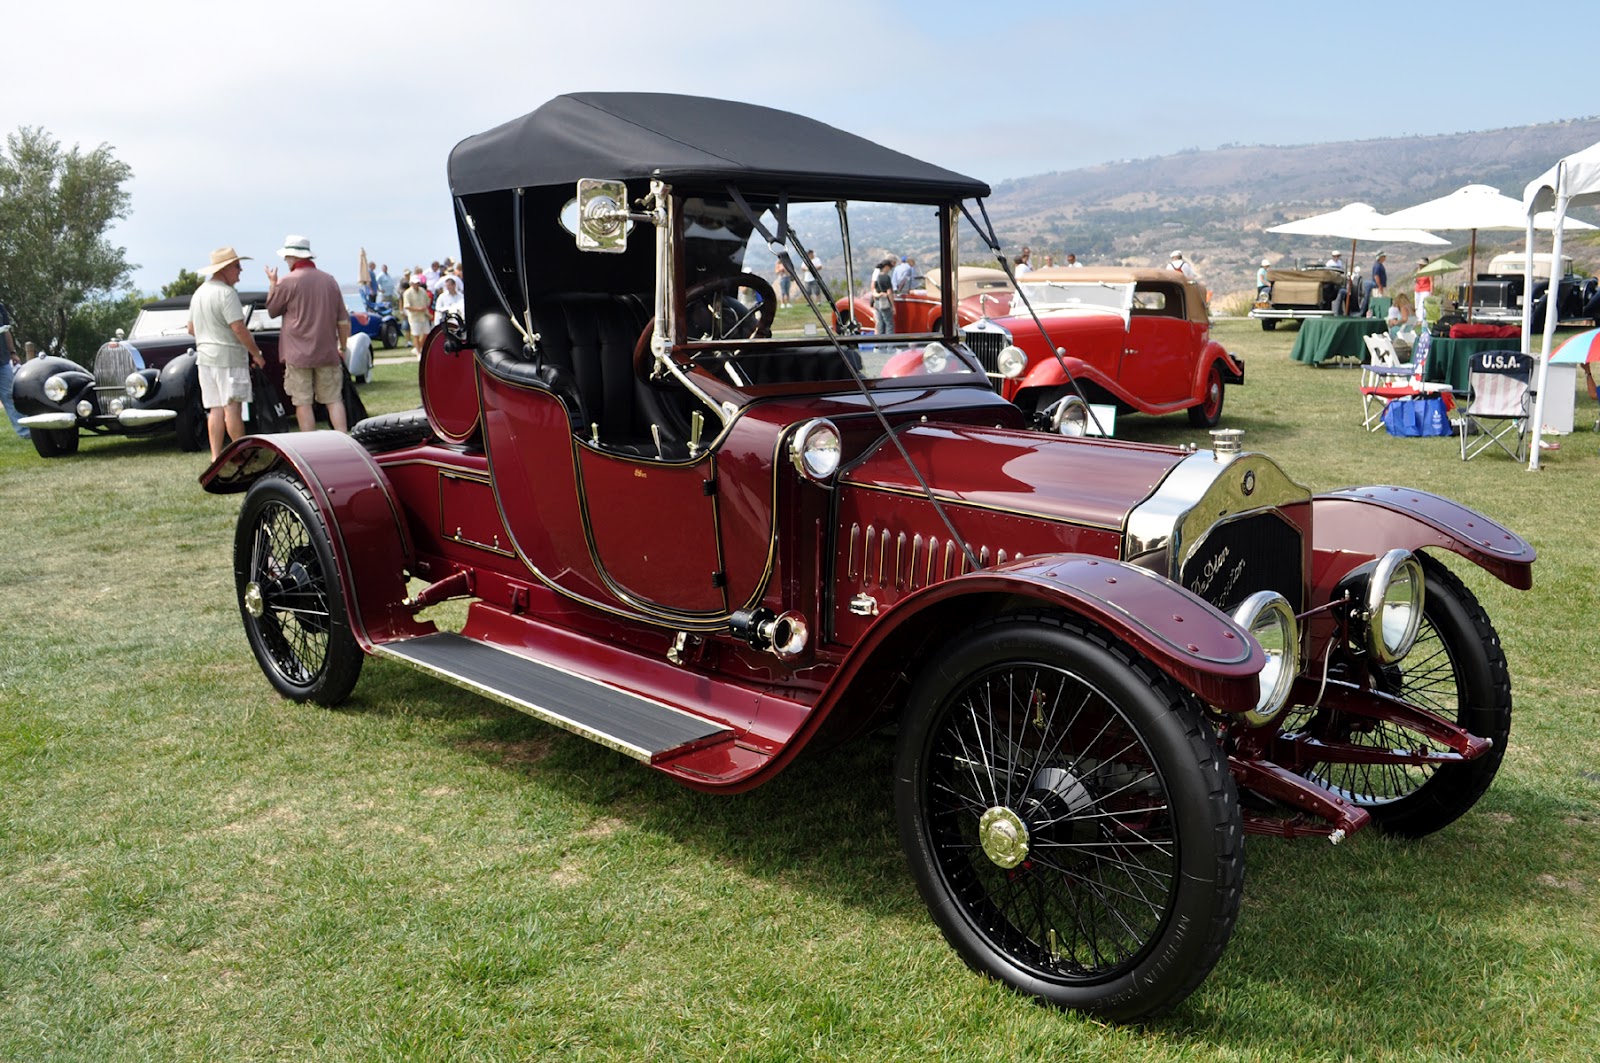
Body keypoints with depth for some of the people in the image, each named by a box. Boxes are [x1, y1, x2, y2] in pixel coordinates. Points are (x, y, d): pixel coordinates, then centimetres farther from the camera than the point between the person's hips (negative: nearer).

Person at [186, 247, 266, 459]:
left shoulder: (199, 292, 16)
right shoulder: (226, 292, -13)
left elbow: (191, 328, 21)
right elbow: (238, 328, -19)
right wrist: (256, 353, -10)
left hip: (205, 356, 8)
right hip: (228, 356, -8)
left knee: (215, 409, 7)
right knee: (232, 407, -6)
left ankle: (216, 457, 6)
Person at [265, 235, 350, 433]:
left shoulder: (288, 282, -8)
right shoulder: (329, 280, 7)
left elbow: (272, 310, 7)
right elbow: (343, 320, 9)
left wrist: (272, 283, 17)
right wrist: (342, 347, 18)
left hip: (298, 353, -4)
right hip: (327, 352, 4)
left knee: (303, 402, 1)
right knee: (334, 399, 8)